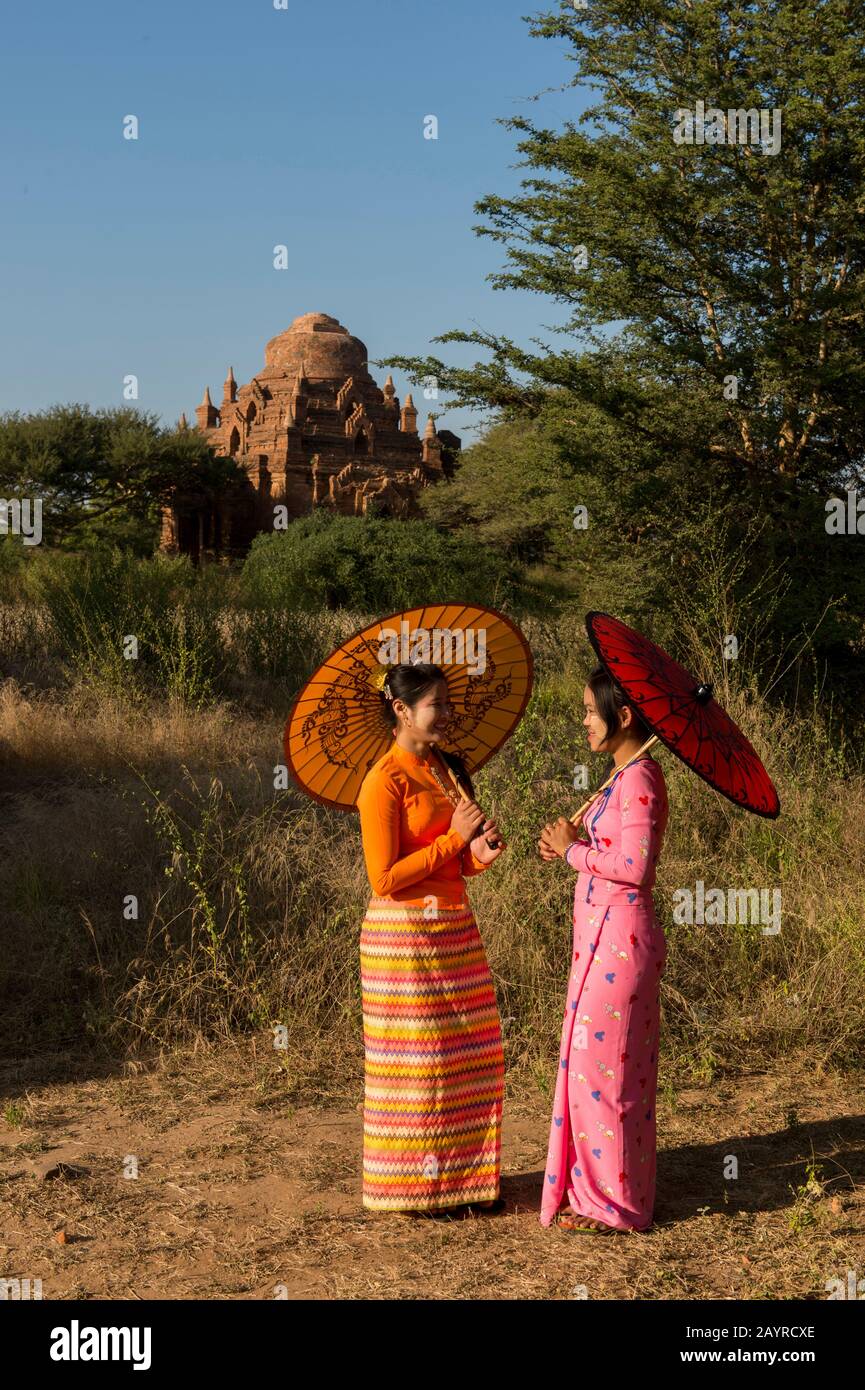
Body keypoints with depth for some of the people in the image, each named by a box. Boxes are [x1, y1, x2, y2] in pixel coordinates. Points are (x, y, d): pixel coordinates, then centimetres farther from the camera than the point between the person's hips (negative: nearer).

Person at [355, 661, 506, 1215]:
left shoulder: (448, 768, 10)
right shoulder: (385, 781, -14)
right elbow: (385, 879, -17)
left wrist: (481, 851, -5)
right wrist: (452, 839, -17)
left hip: (455, 928, 8)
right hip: (405, 934, -8)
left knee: (472, 1055, 11)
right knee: (415, 1063, 1)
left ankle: (464, 1176, 24)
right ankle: (411, 1188, 15)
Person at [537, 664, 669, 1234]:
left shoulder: (639, 779, -17)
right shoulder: (630, 776, 14)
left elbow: (633, 866, -23)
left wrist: (574, 851, -11)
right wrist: (573, 846, 5)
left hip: (618, 939, -10)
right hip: (608, 936, 10)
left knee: (602, 1064, -2)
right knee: (608, 1064, 16)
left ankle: (614, 1203, 9)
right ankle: (609, 1189, 28)